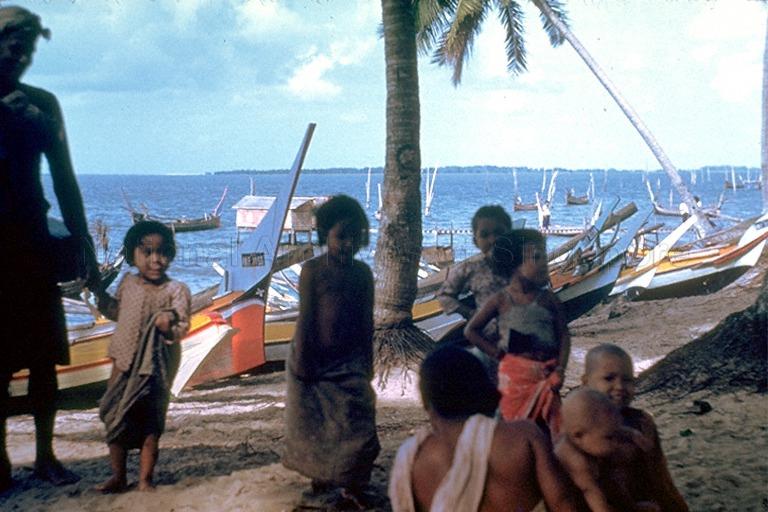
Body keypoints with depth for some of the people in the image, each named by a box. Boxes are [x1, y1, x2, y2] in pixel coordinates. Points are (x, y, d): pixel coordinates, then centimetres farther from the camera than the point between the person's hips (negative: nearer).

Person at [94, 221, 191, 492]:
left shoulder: (176, 290, -11)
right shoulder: (127, 283, 4)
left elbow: (182, 327, -17)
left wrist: (170, 325, -38)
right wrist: (100, 292, 11)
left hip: (156, 369, -4)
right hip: (124, 364, 5)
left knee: (150, 425, 4)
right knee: (115, 421, 8)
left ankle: (145, 480, 16)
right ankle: (118, 477, 23)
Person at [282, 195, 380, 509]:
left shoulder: (362, 272, 1)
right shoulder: (312, 270, -11)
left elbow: (366, 322, 5)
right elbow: (305, 318, -11)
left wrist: (367, 363, 6)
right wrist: (302, 362, -12)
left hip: (349, 362, 3)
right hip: (314, 361, -3)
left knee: (356, 424, -3)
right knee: (312, 424, 8)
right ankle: (320, 483, 23)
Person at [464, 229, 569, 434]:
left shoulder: (548, 299, 1)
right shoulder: (501, 300, -2)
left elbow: (563, 336, 1)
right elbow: (471, 330, 5)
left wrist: (560, 370, -9)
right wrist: (498, 353, -2)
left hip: (546, 373, 2)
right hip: (515, 373, -2)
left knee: (548, 426, 6)